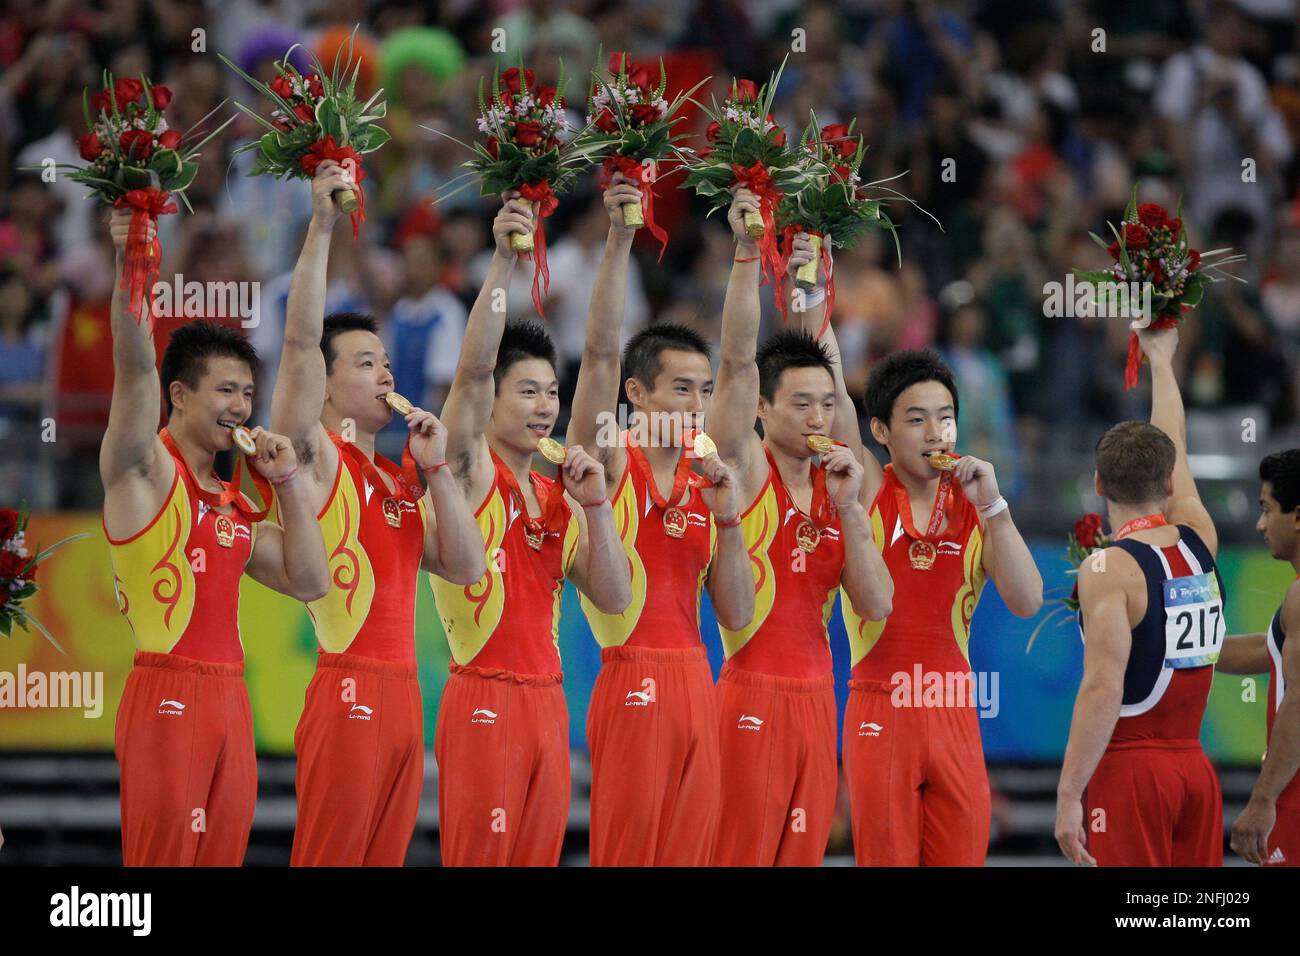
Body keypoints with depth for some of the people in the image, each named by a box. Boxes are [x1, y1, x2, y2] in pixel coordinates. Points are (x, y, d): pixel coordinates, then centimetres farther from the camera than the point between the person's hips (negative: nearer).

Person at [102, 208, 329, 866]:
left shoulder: (235, 503, 20)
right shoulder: (146, 467, 0)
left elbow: (308, 581, 16)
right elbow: (135, 370, -16)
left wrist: (287, 482, 11)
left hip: (229, 700, 7)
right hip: (167, 694, -7)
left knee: (223, 855, 4)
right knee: (162, 860, -9)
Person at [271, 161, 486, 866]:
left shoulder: (403, 479, 18)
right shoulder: (316, 457, -1)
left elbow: (465, 567, 11)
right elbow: (300, 341, -13)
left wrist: (434, 469, 5)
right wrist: (321, 227, -18)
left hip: (404, 694, 7)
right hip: (347, 693, -7)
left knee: (384, 858, 6)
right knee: (330, 858, -8)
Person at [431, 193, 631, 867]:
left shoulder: (556, 498, 16)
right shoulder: (470, 472, -2)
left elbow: (613, 598, 9)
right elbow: (473, 369, -17)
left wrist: (595, 508, -3)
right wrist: (504, 260, -23)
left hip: (547, 703, 6)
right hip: (484, 701, -6)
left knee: (537, 856, 6)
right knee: (478, 859, -7)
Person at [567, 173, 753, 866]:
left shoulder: (704, 485, 14)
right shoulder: (610, 464, -1)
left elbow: (736, 614, 9)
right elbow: (600, 350, -16)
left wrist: (727, 518, -4)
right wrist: (619, 241, -23)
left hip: (695, 685, 6)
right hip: (631, 683, -6)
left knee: (688, 851, 5)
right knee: (627, 854, -6)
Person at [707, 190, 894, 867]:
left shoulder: (833, 489, 12)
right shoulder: (745, 468, -2)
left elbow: (876, 605, 4)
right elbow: (738, 359, -15)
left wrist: (848, 507, -5)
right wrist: (747, 251, -22)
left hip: (816, 698, 6)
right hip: (752, 696, -5)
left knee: (802, 852, 5)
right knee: (739, 855, -7)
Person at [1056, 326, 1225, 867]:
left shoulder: (1111, 570, -11)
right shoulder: (1200, 544, 7)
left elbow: (1103, 689, -19)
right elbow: (1175, 452, 25)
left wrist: (1068, 794, -18)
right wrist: (1161, 361, 40)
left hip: (1131, 768, -6)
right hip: (1195, 768, 6)